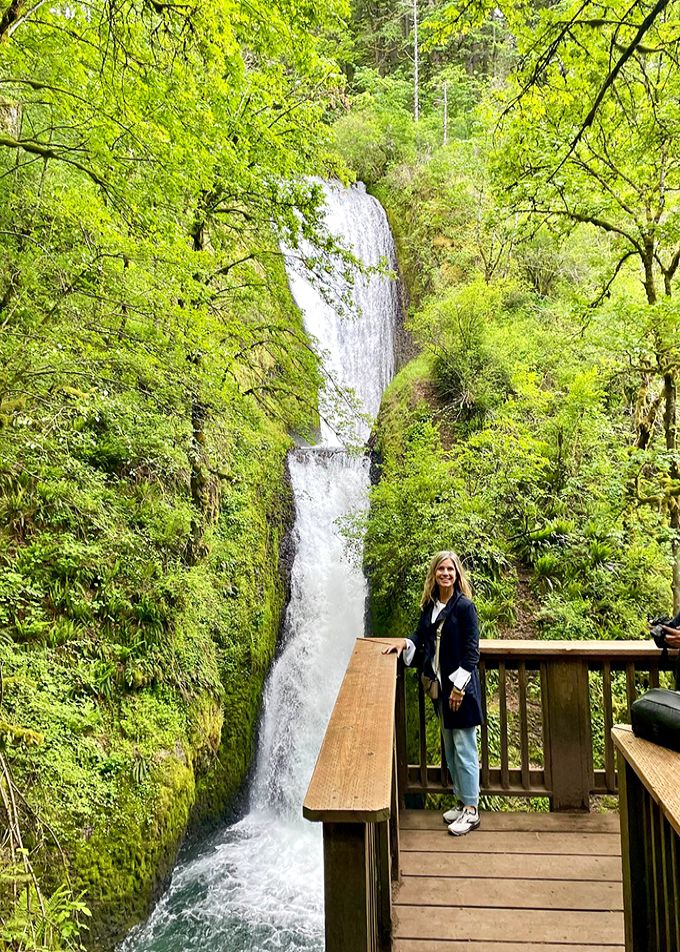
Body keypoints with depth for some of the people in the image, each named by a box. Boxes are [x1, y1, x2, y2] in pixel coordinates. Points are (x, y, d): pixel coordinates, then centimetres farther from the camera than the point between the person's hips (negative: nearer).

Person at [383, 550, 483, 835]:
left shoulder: (464, 606, -14)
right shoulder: (429, 605, 5)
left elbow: (471, 651, -16)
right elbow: (421, 635, 20)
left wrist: (459, 686, -17)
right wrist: (405, 643, 1)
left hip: (460, 685, -7)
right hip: (439, 684, 7)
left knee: (464, 748, 0)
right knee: (449, 747, 16)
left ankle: (471, 811, 12)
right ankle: (462, 802, 30)